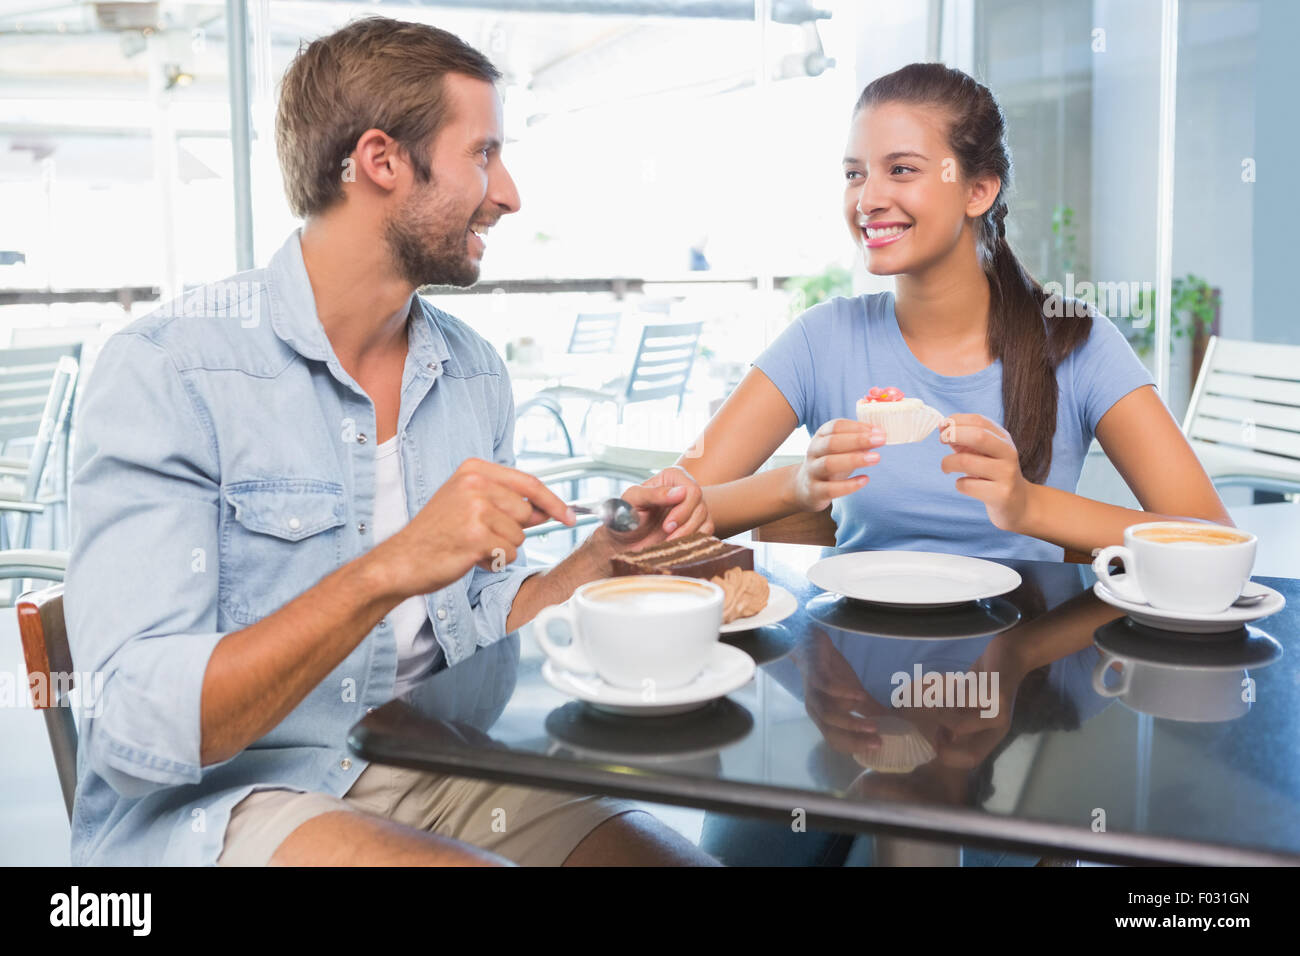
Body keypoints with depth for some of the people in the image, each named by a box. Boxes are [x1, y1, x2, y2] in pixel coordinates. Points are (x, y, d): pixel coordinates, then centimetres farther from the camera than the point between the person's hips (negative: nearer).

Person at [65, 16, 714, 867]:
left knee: (673, 852, -14)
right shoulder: (165, 371, -15)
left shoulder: (475, 373, 6)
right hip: (215, 798, -5)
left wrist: (604, 555, -5)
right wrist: (390, 570, -32)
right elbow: (142, 731, -22)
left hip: (428, 768, 6)